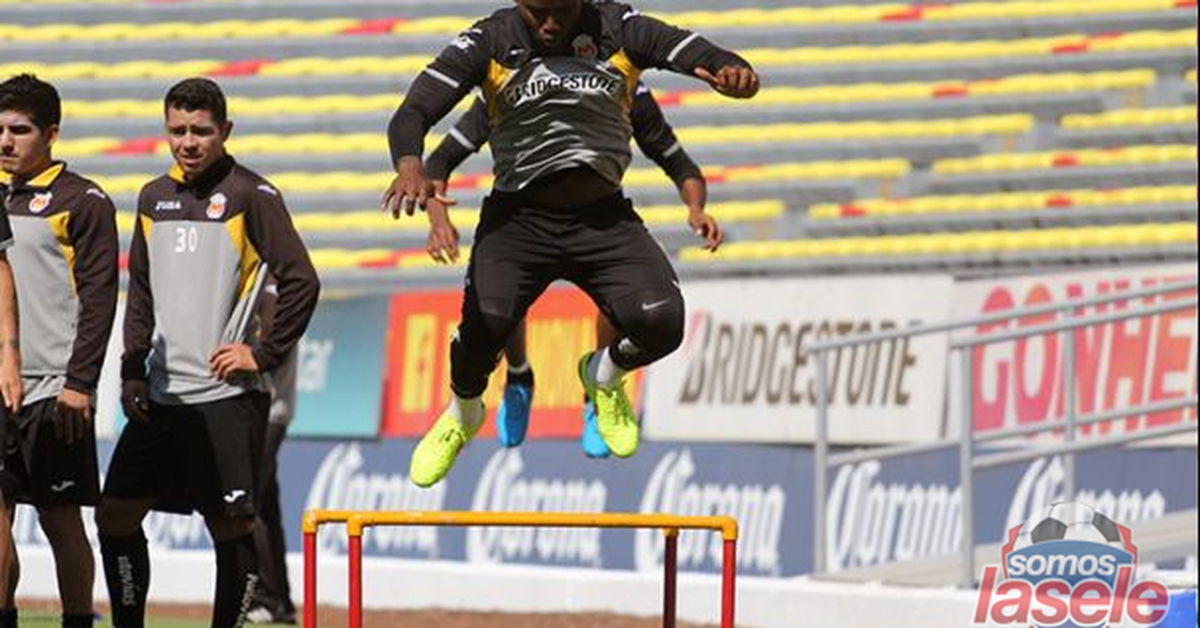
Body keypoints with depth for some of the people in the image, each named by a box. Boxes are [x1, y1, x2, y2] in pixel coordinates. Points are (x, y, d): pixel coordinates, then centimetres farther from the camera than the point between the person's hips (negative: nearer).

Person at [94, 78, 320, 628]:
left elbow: (301, 283, -8)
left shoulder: (251, 196, -5)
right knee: (115, 514, 4)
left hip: (224, 397, -6)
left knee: (231, 527, -3)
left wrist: (263, 355, -9)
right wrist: (132, 372, 11)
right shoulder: (154, 197, 13)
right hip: (159, 397, 6)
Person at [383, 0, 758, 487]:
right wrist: (410, 167, -37)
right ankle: (463, 416, 13)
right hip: (518, 218, -1)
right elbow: (413, 113, -13)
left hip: (605, 219, 1)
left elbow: (691, 50, -17)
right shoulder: (490, 42, -7)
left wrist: (733, 70, -42)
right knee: (485, 322, -24)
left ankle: (604, 376, 18)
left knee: (660, 322, -21)